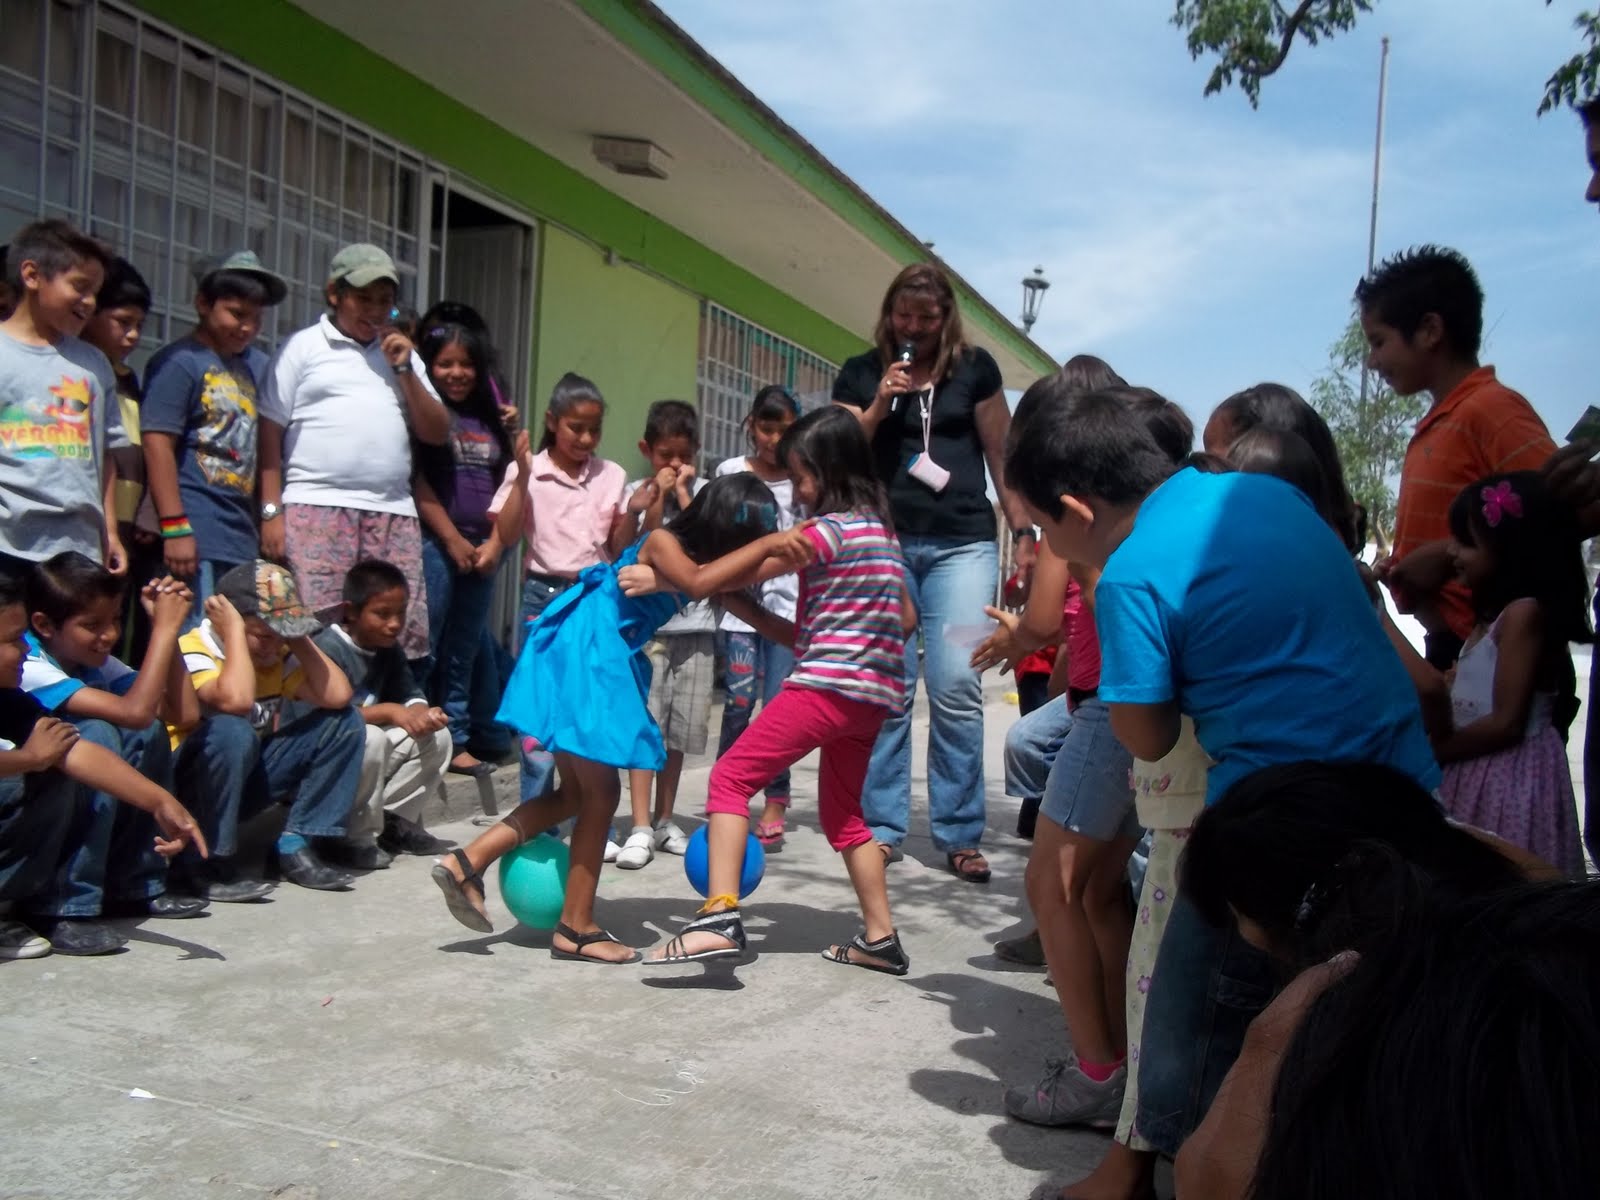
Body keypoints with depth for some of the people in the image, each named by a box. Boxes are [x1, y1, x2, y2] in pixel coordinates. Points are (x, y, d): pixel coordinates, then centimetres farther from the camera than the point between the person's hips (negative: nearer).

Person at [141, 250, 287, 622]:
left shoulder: (256, 365, 15)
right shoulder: (180, 361, -5)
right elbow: (158, 443, -11)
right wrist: (174, 528, -16)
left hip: (244, 536, 7)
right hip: (197, 535, -7)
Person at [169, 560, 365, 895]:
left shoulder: (278, 655, 3)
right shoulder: (192, 651, -18)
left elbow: (337, 695, -12)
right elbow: (236, 700, -39)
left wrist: (297, 638, -9)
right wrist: (235, 631, -27)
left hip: (251, 777, 7)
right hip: (185, 783, -7)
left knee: (343, 721, -6)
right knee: (232, 732, -38)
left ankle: (296, 845, -6)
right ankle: (208, 860, -20)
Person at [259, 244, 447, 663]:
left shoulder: (401, 353, 21)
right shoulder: (304, 346, 8)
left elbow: (437, 433, 15)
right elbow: (270, 432, 4)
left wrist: (404, 369, 5)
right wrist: (271, 511, -5)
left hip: (393, 516, 4)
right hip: (316, 511, -4)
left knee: (404, 635, -2)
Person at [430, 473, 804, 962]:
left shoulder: (701, 554, 8)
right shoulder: (663, 542, -17)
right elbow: (698, 583, -37)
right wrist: (764, 544, -34)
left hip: (602, 660, 10)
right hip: (582, 656, -10)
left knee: (579, 792, 16)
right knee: (601, 793, -2)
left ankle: (467, 862, 14)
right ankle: (575, 928, 8)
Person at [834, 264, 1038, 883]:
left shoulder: (975, 367, 9)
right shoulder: (861, 373, 10)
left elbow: (1001, 455, 11)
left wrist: (1024, 532, 5)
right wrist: (879, 405, -6)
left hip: (962, 544, -1)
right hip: (884, 542, 1)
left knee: (957, 689, -6)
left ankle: (960, 834, 2)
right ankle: (883, 827, 9)